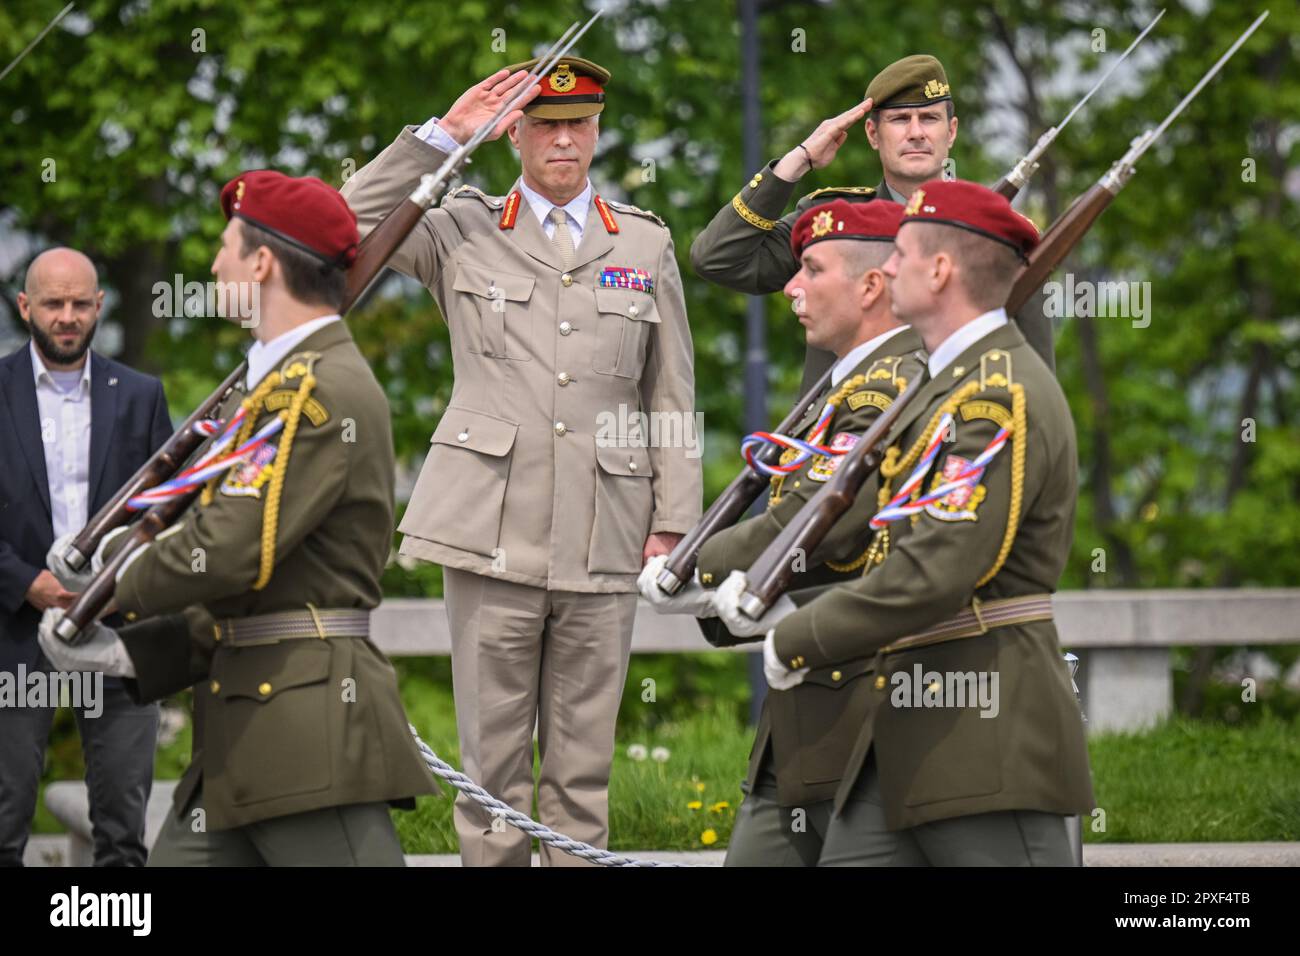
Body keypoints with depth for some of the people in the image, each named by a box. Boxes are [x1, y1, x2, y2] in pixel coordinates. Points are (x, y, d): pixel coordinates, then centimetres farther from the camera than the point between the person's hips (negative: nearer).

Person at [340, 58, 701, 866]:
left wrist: (672, 520, 6)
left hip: (604, 540, 1)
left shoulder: (646, 244, 13)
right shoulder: (465, 232, 9)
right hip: (492, 533, -1)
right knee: (493, 753, -2)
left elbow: (673, 396, 13)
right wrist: (444, 135, -7)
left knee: (585, 761, 3)